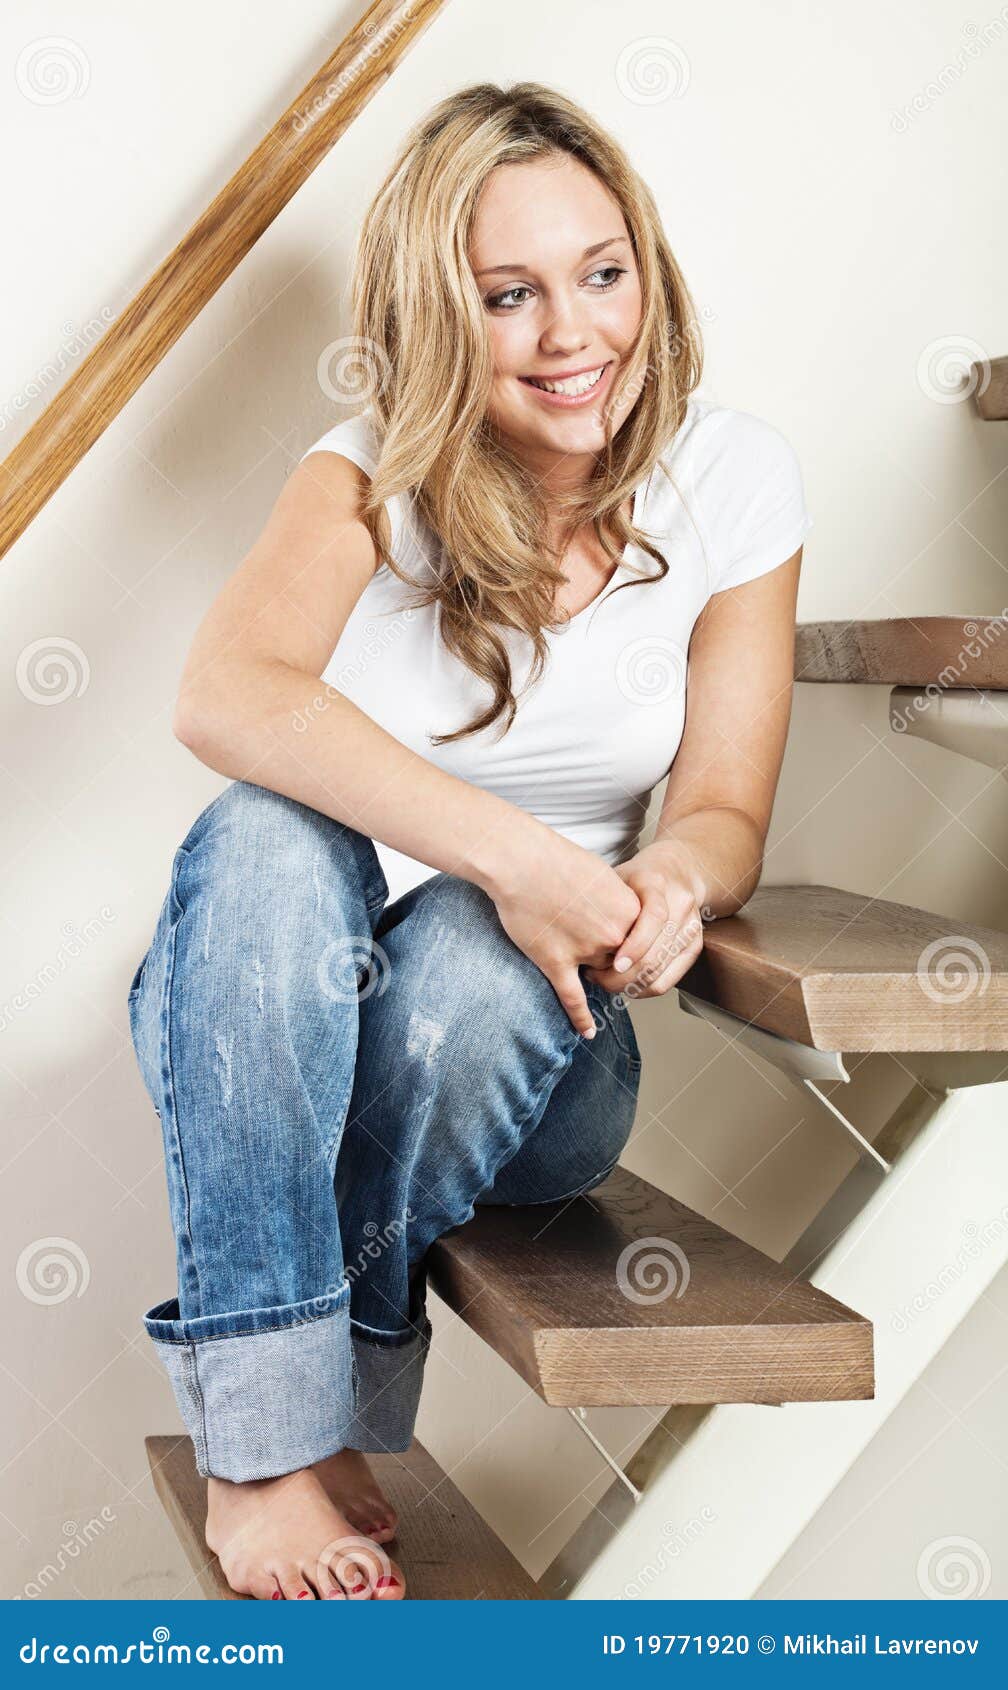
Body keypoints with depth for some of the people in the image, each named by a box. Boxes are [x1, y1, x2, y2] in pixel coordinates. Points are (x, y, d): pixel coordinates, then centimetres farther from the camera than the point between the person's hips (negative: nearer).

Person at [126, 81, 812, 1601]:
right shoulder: (378, 473, -10)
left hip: (519, 1041, 1)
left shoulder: (732, 479, -4)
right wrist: (508, 849, -41)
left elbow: (727, 810, -4)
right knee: (269, 840, -34)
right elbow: (223, 694, -30)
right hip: (262, 1016, 0)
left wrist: (675, 882, -28)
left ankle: (339, 1414, -13)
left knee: (474, 952, -34)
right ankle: (265, 1436, -29)